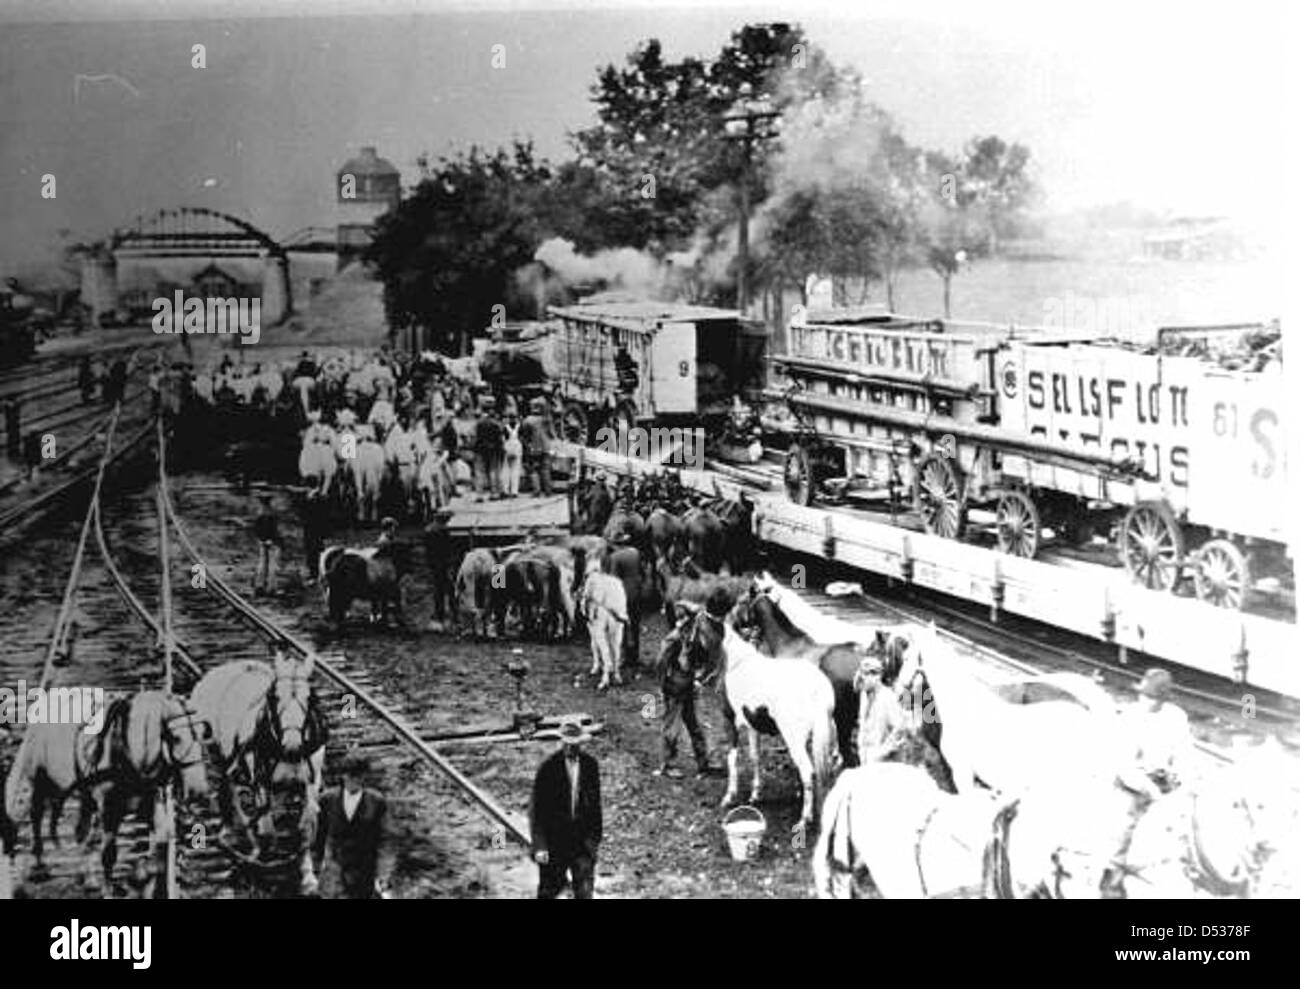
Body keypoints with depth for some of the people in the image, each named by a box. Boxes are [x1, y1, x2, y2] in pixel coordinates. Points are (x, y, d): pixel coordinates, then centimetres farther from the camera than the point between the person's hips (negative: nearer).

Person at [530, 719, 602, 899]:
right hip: (554, 835, -3)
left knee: (585, 889, 2)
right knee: (550, 886, 9)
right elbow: (536, 809, -11)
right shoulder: (548, 768, -13)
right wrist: (539, 845, -15)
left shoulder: (590, 765, -1)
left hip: (582, 836, 3)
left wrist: (595, 835, 10)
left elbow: (595, 803, 10)